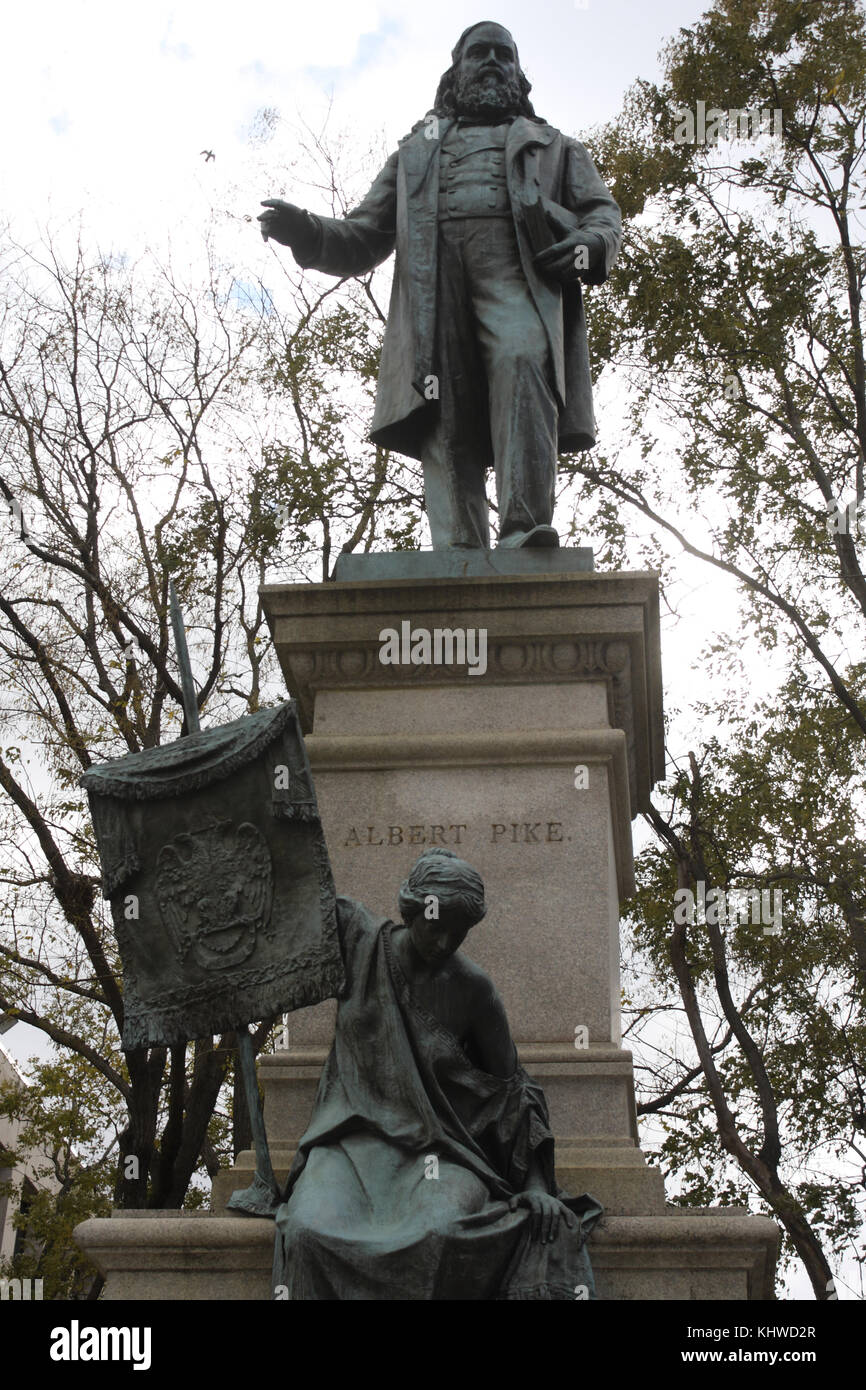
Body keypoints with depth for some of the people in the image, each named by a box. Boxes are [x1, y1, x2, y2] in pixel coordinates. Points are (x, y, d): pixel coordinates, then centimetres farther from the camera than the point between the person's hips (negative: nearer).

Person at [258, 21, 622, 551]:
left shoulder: (552, 145, 36)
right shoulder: (417, 149, 38)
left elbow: (602, 210, 22)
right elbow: (365, 238, 29)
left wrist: (591, 241, -4)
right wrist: (308, 234, 7)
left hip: (518, 267, -1)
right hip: (432, 270, 2)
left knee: (521, 360, -32)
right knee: (445, 408, -20)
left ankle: (525, 532, -45)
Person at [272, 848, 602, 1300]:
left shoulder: (471, 987, -3)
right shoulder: (363, 941, 0)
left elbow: (511, 1084, 5)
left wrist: (536, 1185, -1)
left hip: (436, 1142, -1)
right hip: (356, 1134, 1)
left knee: (438, 1233, -36)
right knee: (310, 1230, -32)